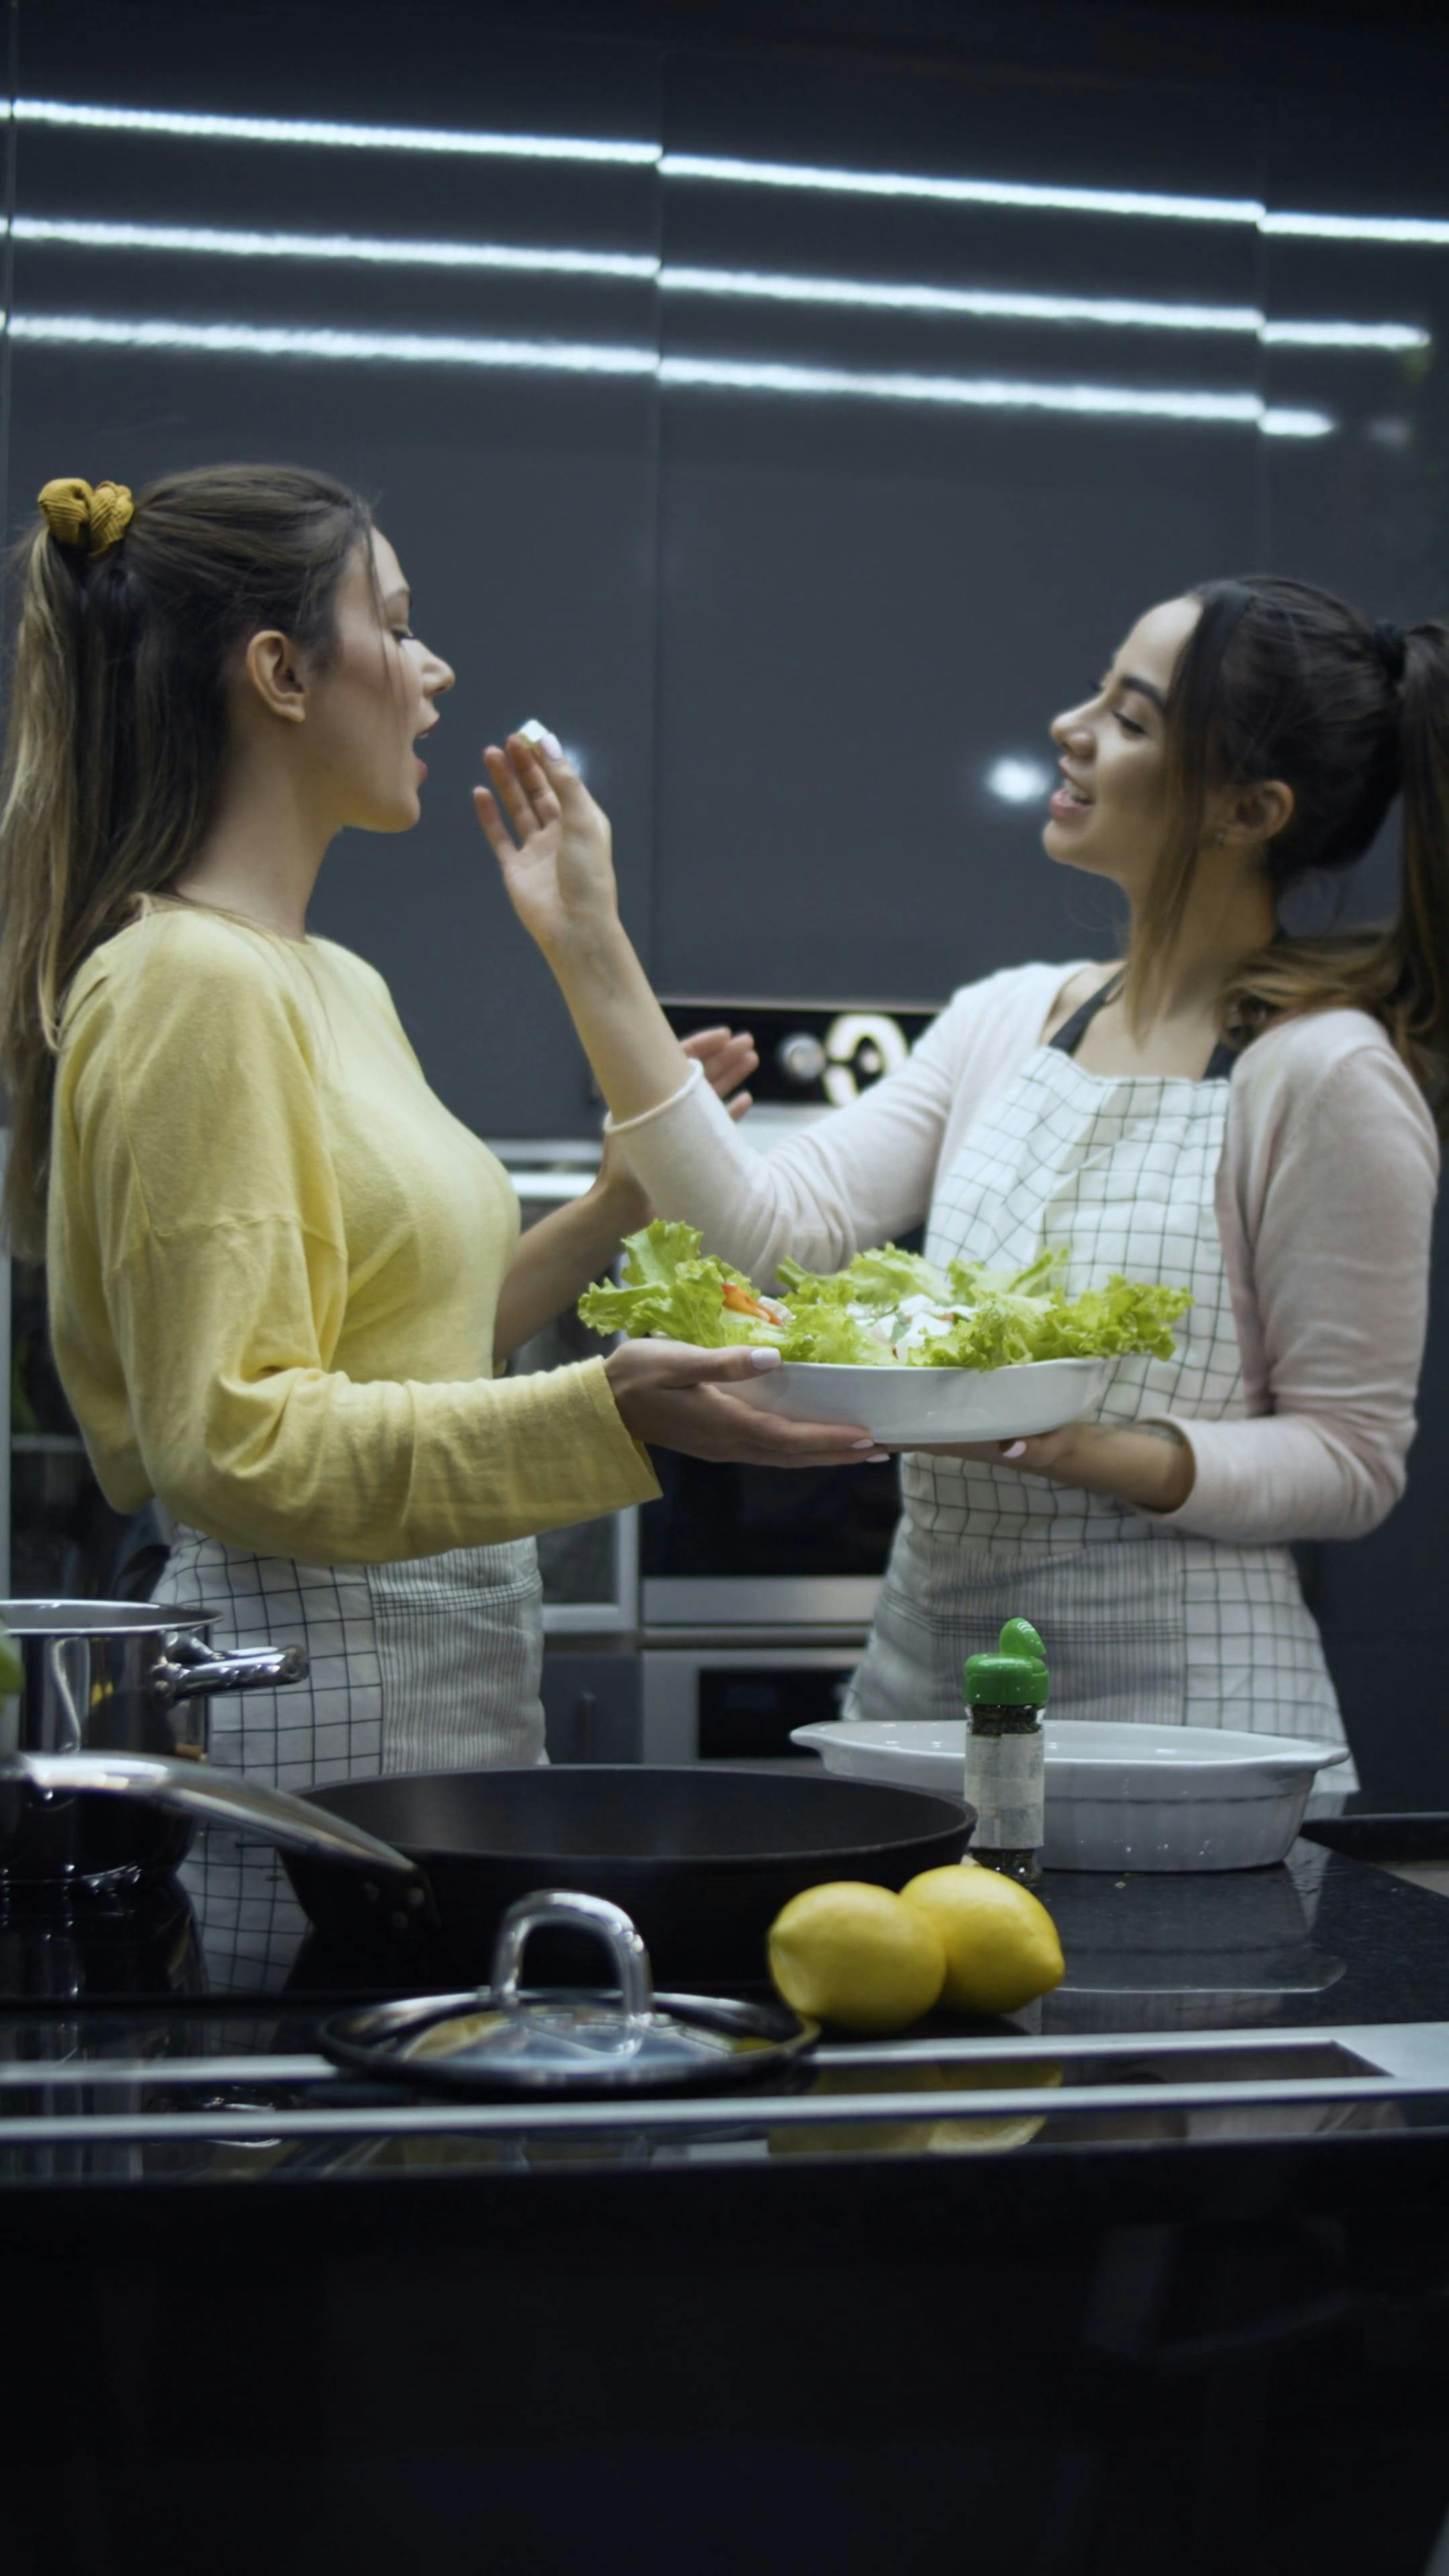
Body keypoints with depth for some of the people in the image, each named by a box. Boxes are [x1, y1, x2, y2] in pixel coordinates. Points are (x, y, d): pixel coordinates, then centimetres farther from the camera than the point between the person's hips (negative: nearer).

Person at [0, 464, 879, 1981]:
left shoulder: (337, 986, 16)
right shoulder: (188, 985, -13)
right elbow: (235, 1444, -19)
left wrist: (610, 1212, 16)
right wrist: (602, 1411, -25)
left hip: (443, 1675, 9)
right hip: (315, 1706, -9)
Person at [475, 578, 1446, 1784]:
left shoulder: (1326, 1074, -11)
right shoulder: (1004, 1019, 8)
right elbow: (776, 1231, -3)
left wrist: (1100, 1455, -24)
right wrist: (590, 947, -2)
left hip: (1179, 1698, -5)